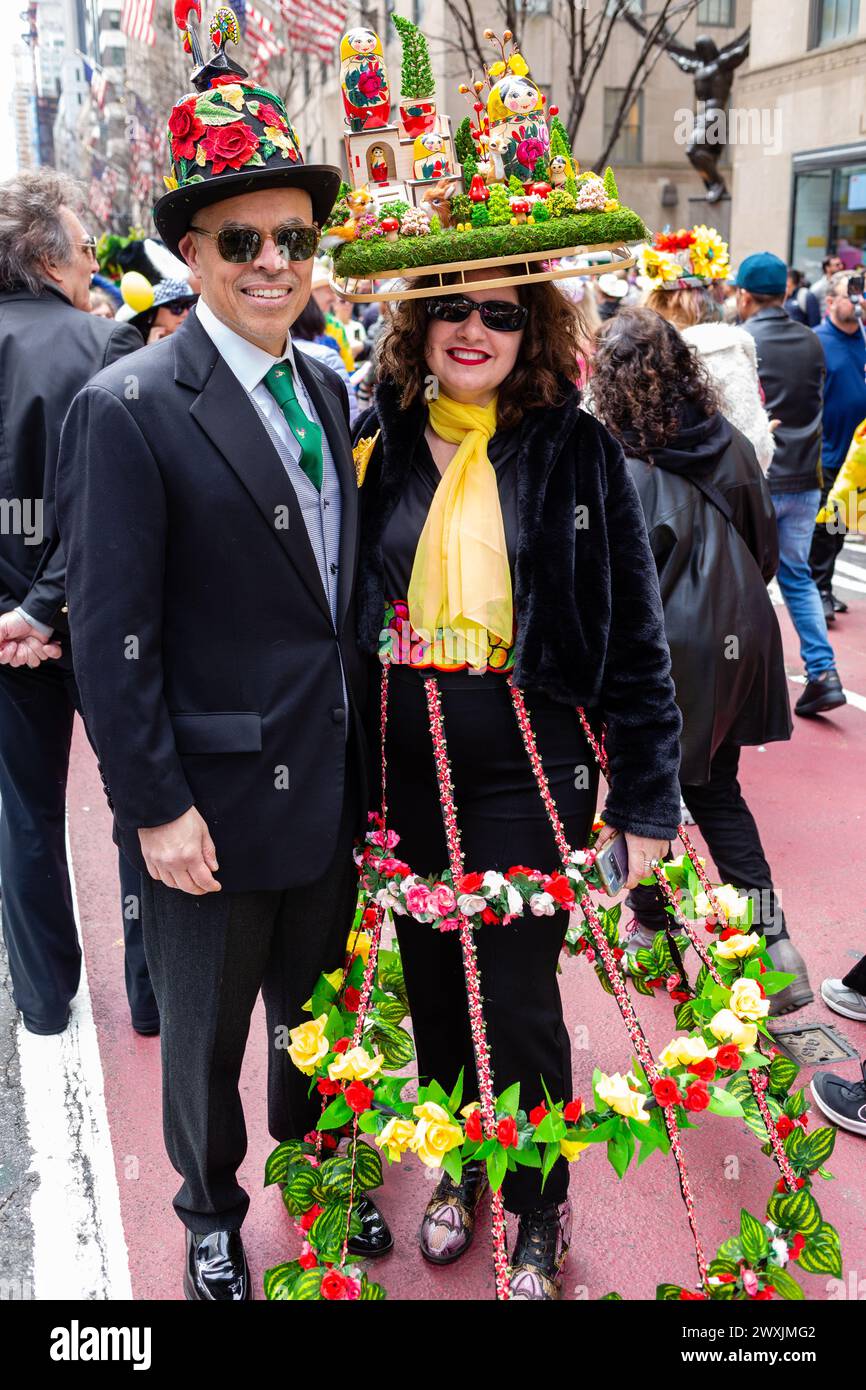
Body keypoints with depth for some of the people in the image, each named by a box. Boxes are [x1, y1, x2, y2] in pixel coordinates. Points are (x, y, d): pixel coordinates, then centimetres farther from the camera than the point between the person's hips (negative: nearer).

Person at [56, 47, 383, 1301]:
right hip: (213, 799, -5)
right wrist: (157, 807, -16)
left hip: (330, 785, 6)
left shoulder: (327, 386, 5)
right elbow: (111, 635, -16)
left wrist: (359, 753, 9)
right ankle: (211, 1210, 43)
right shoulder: (130, 409, -15)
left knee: (316, 1009, 24)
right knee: (206, 1033, 17)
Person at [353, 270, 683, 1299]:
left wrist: (646, 798, -6)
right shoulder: (378, 440, 3)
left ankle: (538, 1216, 30)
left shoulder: (576, 450, -5)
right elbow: (336, 601, 8)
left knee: (515, 995, 3)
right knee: (433, 976, 15)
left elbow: (635, 633, -5)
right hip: (405, 762, 3)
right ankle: (459, 1165, 43)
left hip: (531, 765, -3)